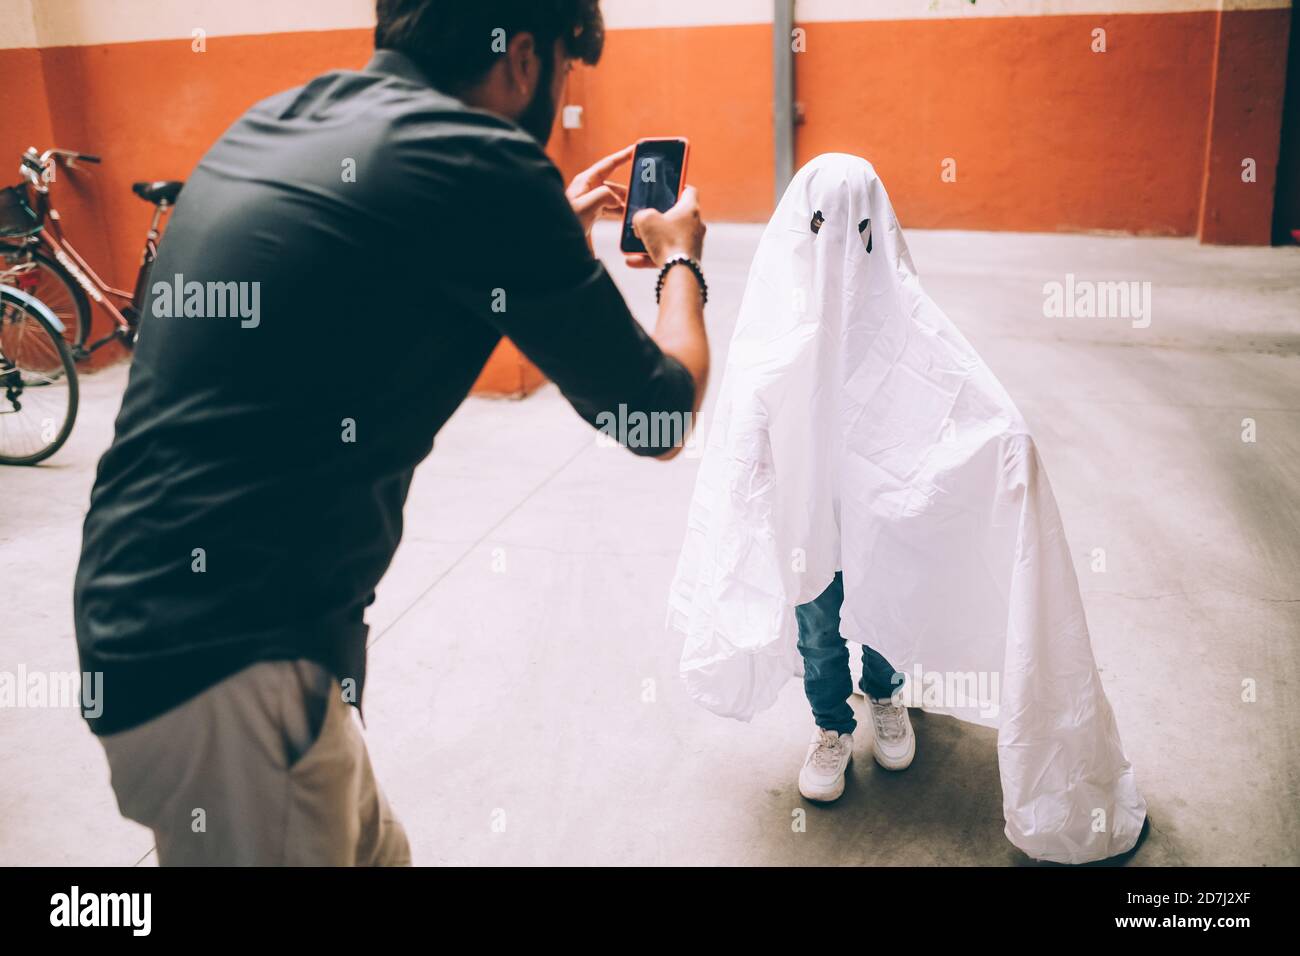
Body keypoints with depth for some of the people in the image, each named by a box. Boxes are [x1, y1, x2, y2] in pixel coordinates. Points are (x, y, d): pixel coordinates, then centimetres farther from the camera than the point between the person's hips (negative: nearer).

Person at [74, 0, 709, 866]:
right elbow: (656, 418, -6)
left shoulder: (286, 117, 8)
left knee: (375, 850, 22)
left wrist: (545, 228, 30)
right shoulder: (477, 162, -17)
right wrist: (681, 261, 12)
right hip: (229, 671, -8)